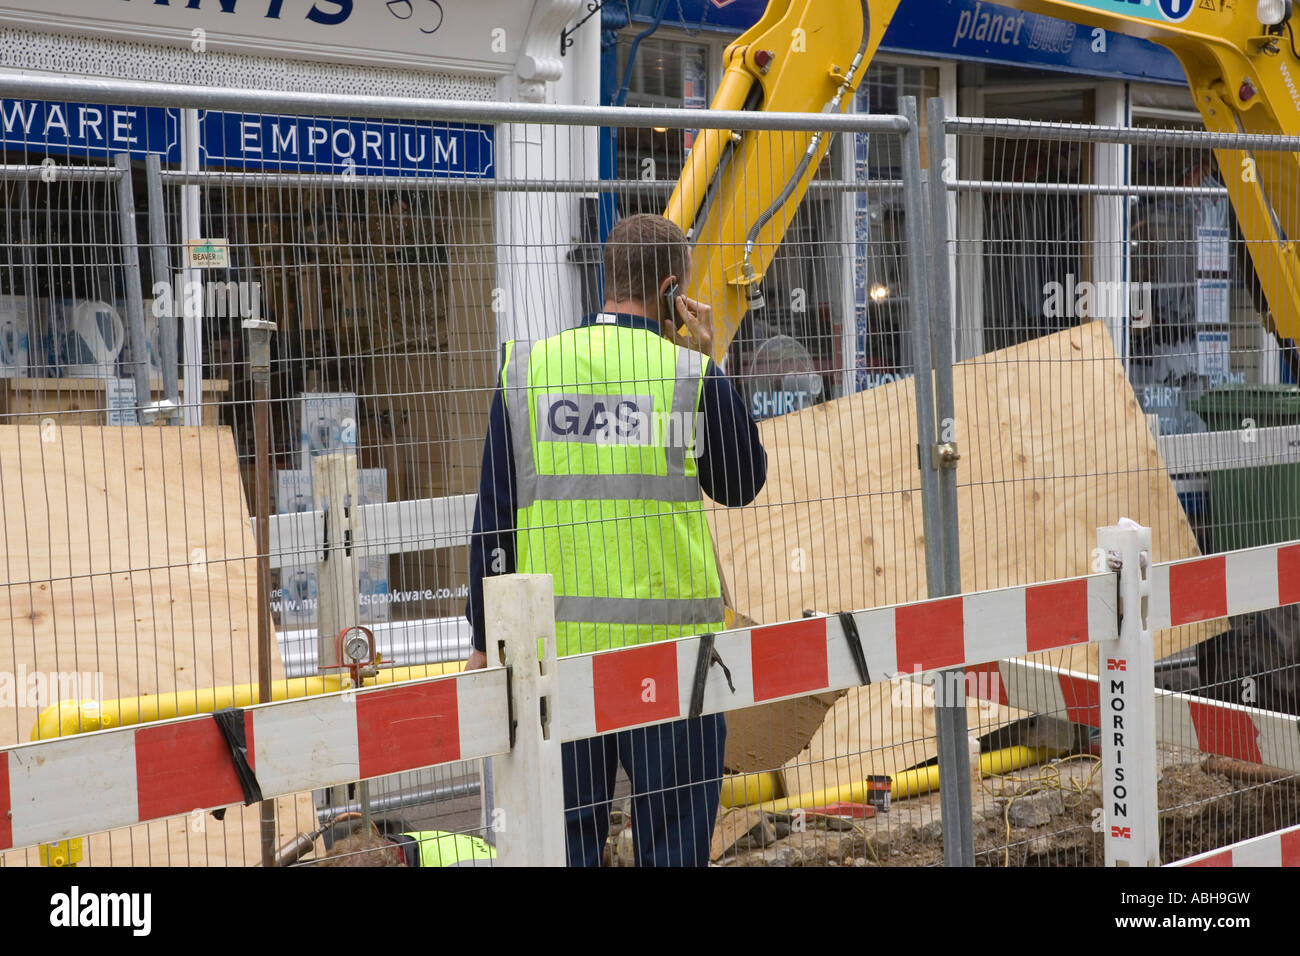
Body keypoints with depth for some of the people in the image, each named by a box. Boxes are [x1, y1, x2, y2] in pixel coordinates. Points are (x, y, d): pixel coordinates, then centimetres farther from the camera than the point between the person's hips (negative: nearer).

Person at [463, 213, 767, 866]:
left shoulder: (526, 369, 3)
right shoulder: (693, 375, -4)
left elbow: (494, 516, 4)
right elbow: (742, 485, 12)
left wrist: (484, 640, 11)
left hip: (555, 641, 3)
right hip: (669, 641, -2)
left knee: (565, 841, 11)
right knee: (672, 842, 8)